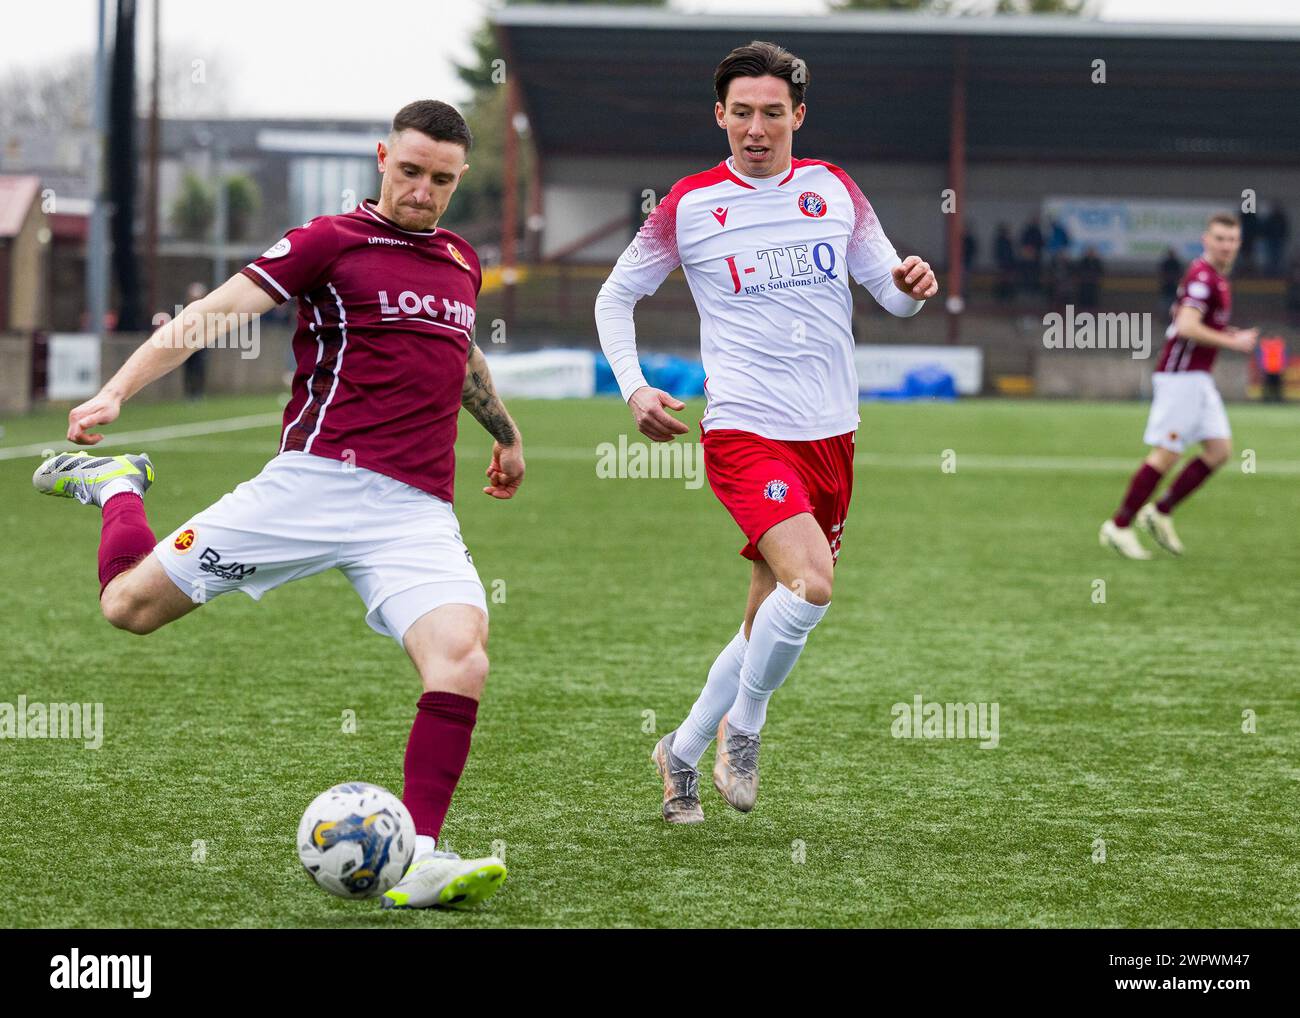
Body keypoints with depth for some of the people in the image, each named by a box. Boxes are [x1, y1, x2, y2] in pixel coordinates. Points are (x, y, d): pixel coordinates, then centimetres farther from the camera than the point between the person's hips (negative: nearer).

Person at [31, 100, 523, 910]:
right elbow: (214, 313, -9)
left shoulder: (463, 262, 18)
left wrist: (506, 432, 53)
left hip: (419, 509, 4)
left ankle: (416, 861, -19)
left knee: (461, 661, -23)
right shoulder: (329, 243, -1)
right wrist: (114, 393, -20)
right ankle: (117, 486, 32)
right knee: (130, 604, -1)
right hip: (320, 479, -4)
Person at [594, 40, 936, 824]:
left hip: (831, 436, 5)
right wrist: (633, 388, -5)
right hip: (746, 433, -5)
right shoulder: (690, 205, -1)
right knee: (811, 583, -26)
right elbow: (616, 297, 9)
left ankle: (682, 753, 28)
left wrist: (913, 285, -10)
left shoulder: (833, 190, 8)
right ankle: (742, 728, -4)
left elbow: (891, 289, 14)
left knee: (772, 624, 9)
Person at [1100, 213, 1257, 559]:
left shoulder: (1216, 277, 16)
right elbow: (1186, 327, -27)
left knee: (1220, 450, 4)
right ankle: (1119, 526, 0)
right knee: (1166, 454, -8)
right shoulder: (1202, 276, -16)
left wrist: (1228, 335, 16)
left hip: (1198, 380, 10)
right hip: (1180, 376, -10)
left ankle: (1160, 513, 11)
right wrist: (1233, 342, -20)